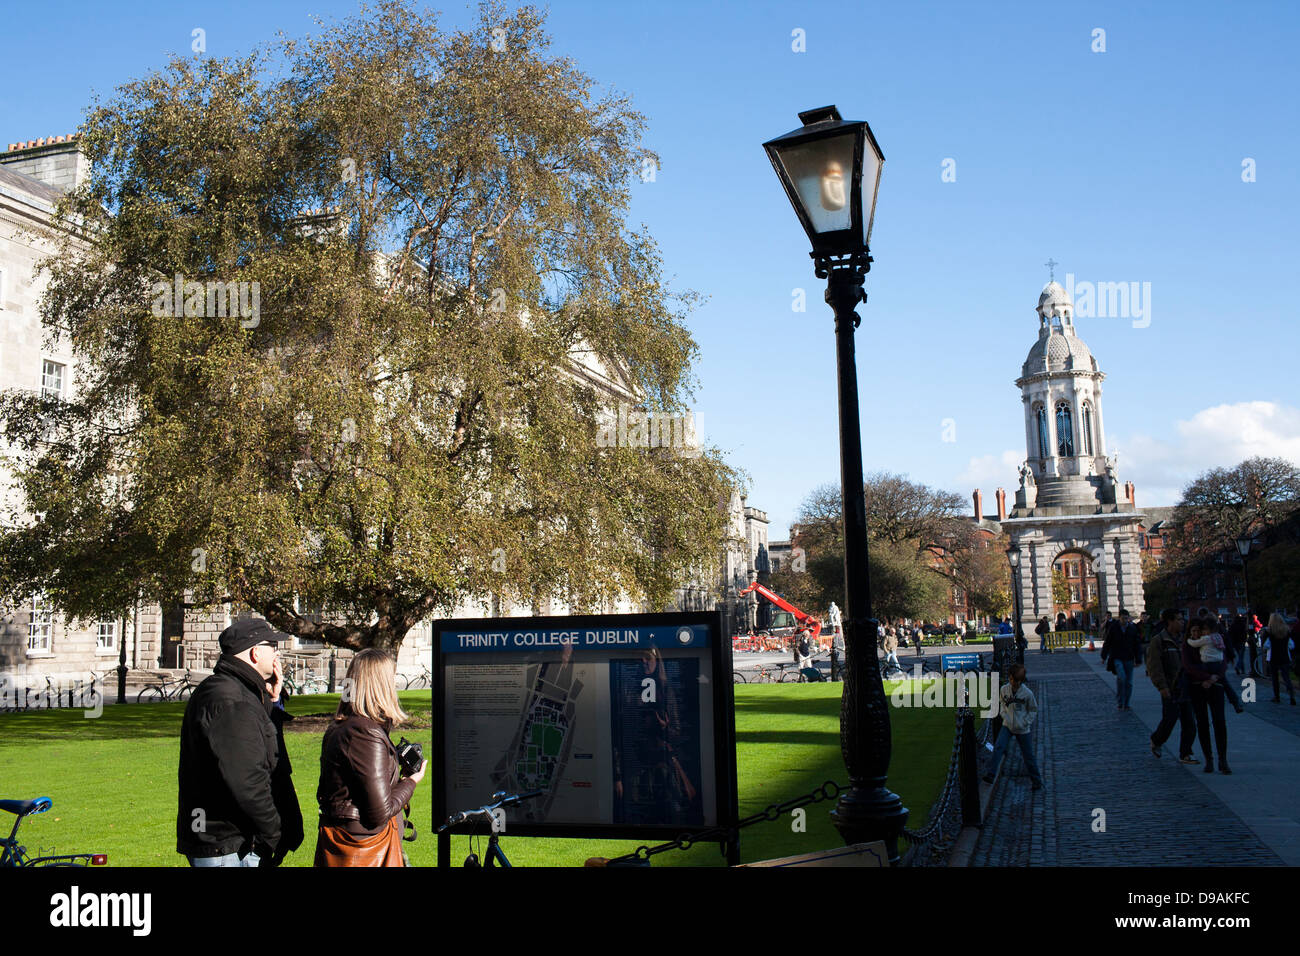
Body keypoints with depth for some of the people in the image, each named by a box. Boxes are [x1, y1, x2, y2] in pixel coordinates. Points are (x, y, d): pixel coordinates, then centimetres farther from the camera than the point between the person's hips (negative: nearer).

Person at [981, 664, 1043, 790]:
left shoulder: (1027, 693, -13)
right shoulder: (1004, 689, -5)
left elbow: (1033, 710, 1)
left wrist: (1025, 722, -9)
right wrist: (1004, 714, -3)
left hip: (1022, 729, -2)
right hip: (1007, 726, 2)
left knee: (1028, 755, 6)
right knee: (998, 747, -18)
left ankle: (1037, 781, 24)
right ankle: (991, 775, -18)